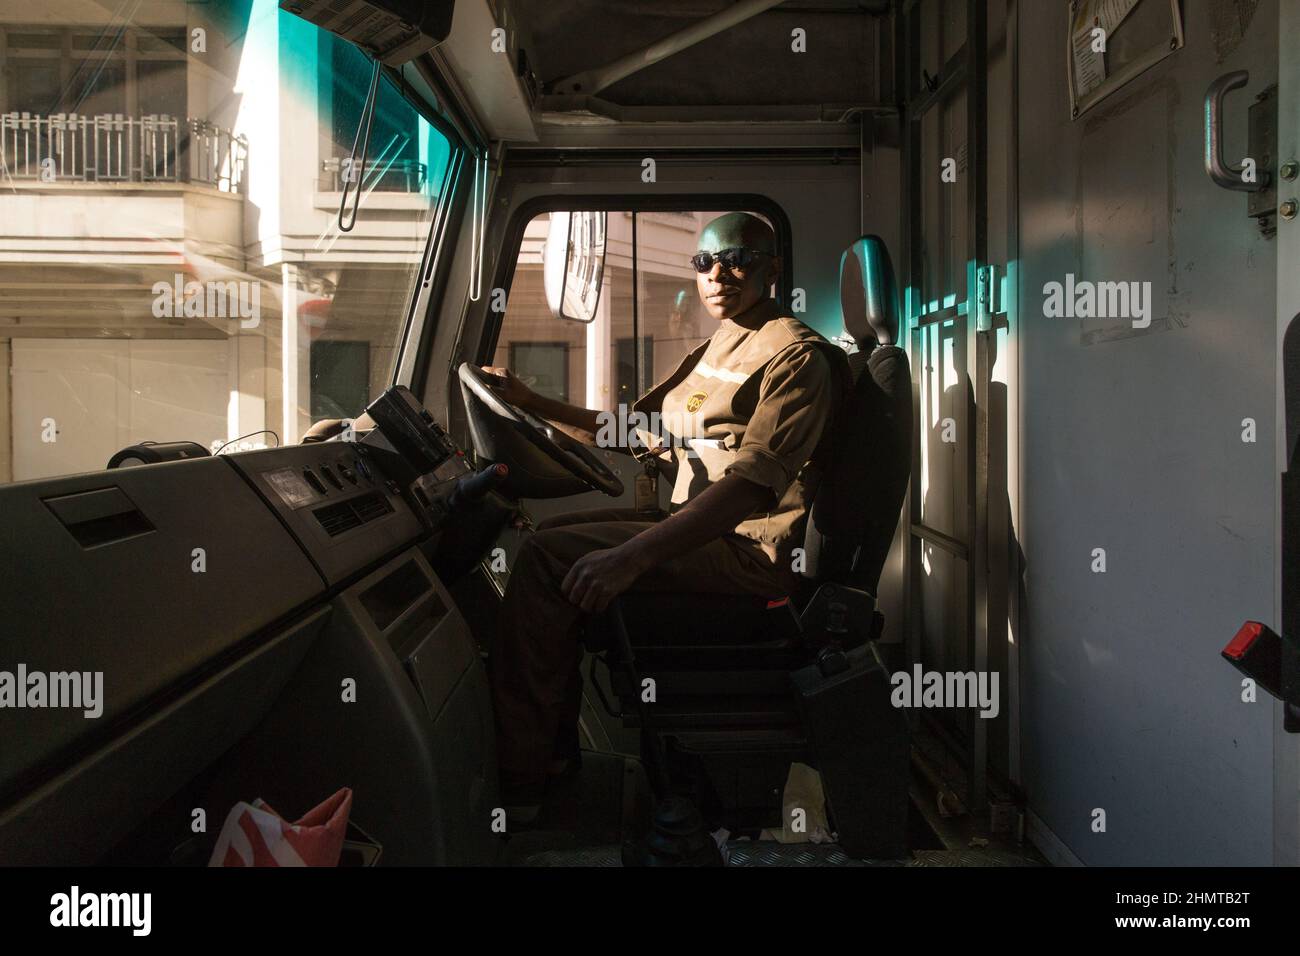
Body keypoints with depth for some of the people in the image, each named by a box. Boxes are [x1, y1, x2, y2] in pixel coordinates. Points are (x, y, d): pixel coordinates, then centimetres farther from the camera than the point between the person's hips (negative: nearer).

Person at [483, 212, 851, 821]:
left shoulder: (795, 354, -13)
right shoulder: (716, 348, 19)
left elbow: (752, 485, -27)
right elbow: (632, 424, 24)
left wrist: (634, 554, -36)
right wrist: (533, 403, 15)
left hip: (749, 549, -10)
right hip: (696, 522, 10)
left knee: (548, 555, -20)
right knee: (552, 532, 9)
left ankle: (516, 780, -13)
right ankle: (557, 742, 14)